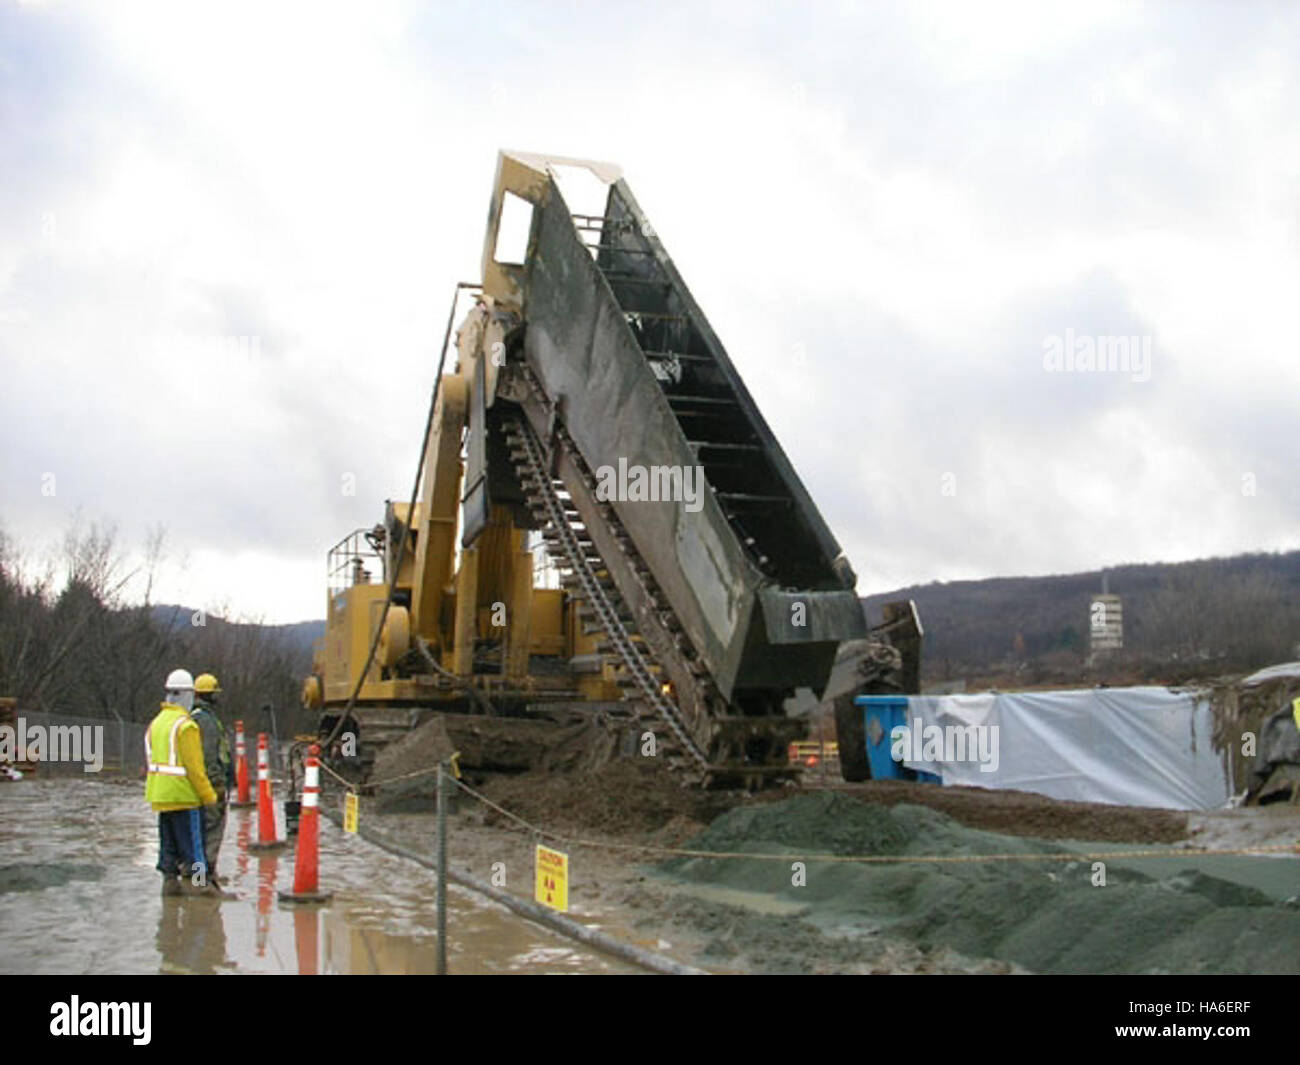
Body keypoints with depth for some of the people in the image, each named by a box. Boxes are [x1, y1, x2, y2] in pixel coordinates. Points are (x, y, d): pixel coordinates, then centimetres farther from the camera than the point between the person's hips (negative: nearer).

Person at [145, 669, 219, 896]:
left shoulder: (155, 724, 12)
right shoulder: (185, 725, -15)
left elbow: (150, 762, 16)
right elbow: (194, 766, -17)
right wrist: (209, 795, -12)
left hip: (160, 795, 8)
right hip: (183, 795, -8)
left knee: (168, 842, 13)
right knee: (190, 841, -2)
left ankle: (170, 880, 16)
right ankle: (195, 882, -1)